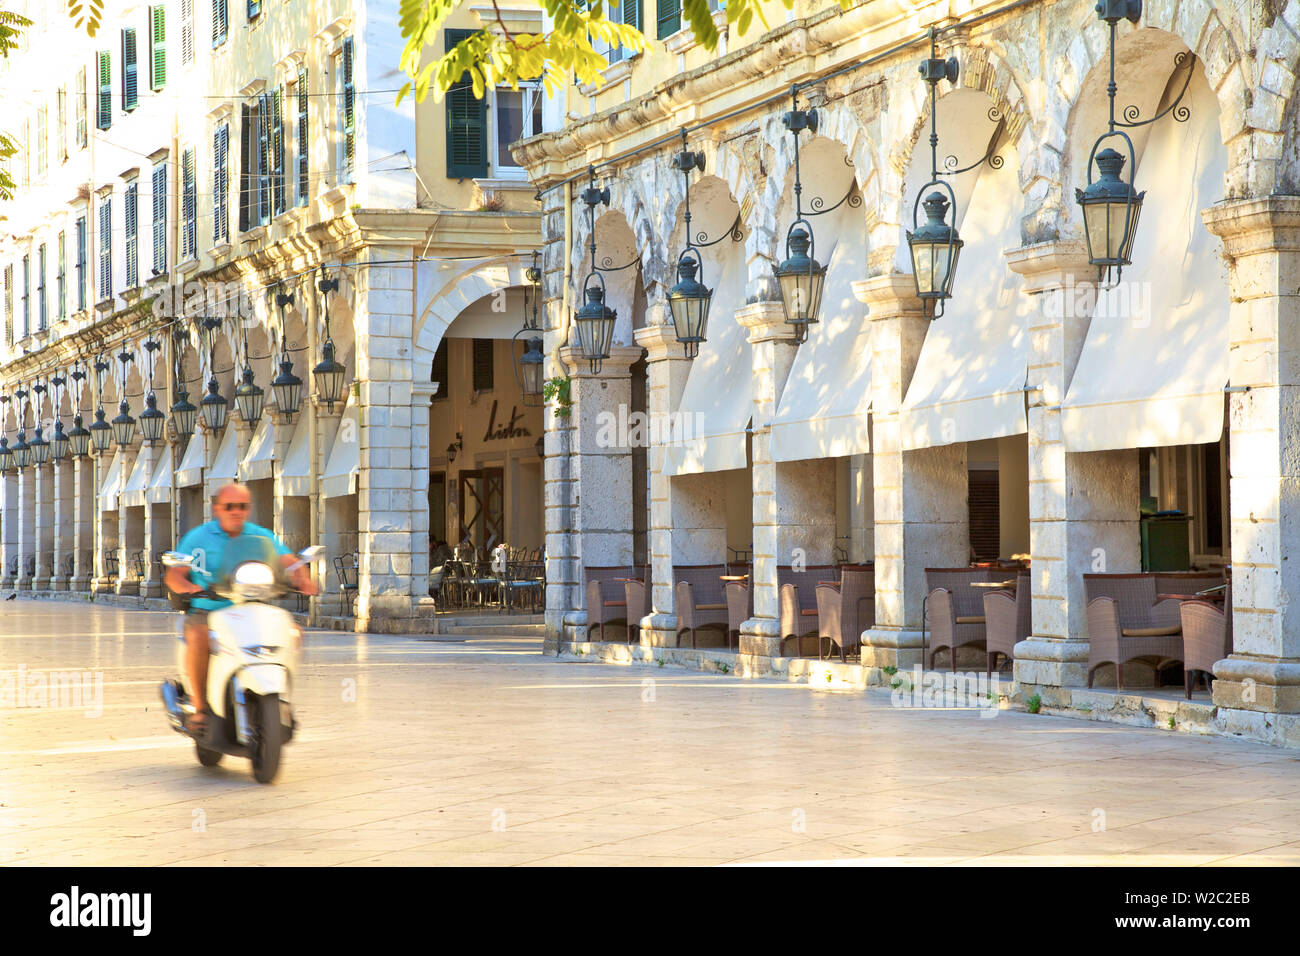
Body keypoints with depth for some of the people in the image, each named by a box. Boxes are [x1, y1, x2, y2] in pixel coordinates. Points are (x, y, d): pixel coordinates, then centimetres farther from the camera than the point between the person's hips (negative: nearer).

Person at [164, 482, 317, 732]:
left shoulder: (262, 536, 10)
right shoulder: (198, 537, 4)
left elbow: (289, 561, 1)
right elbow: (174, 574, -4)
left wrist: (302, 579, -22)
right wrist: (187, 587, -28)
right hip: (206, 611, -3)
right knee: (198, 637, -35)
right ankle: (200, 707, -22)